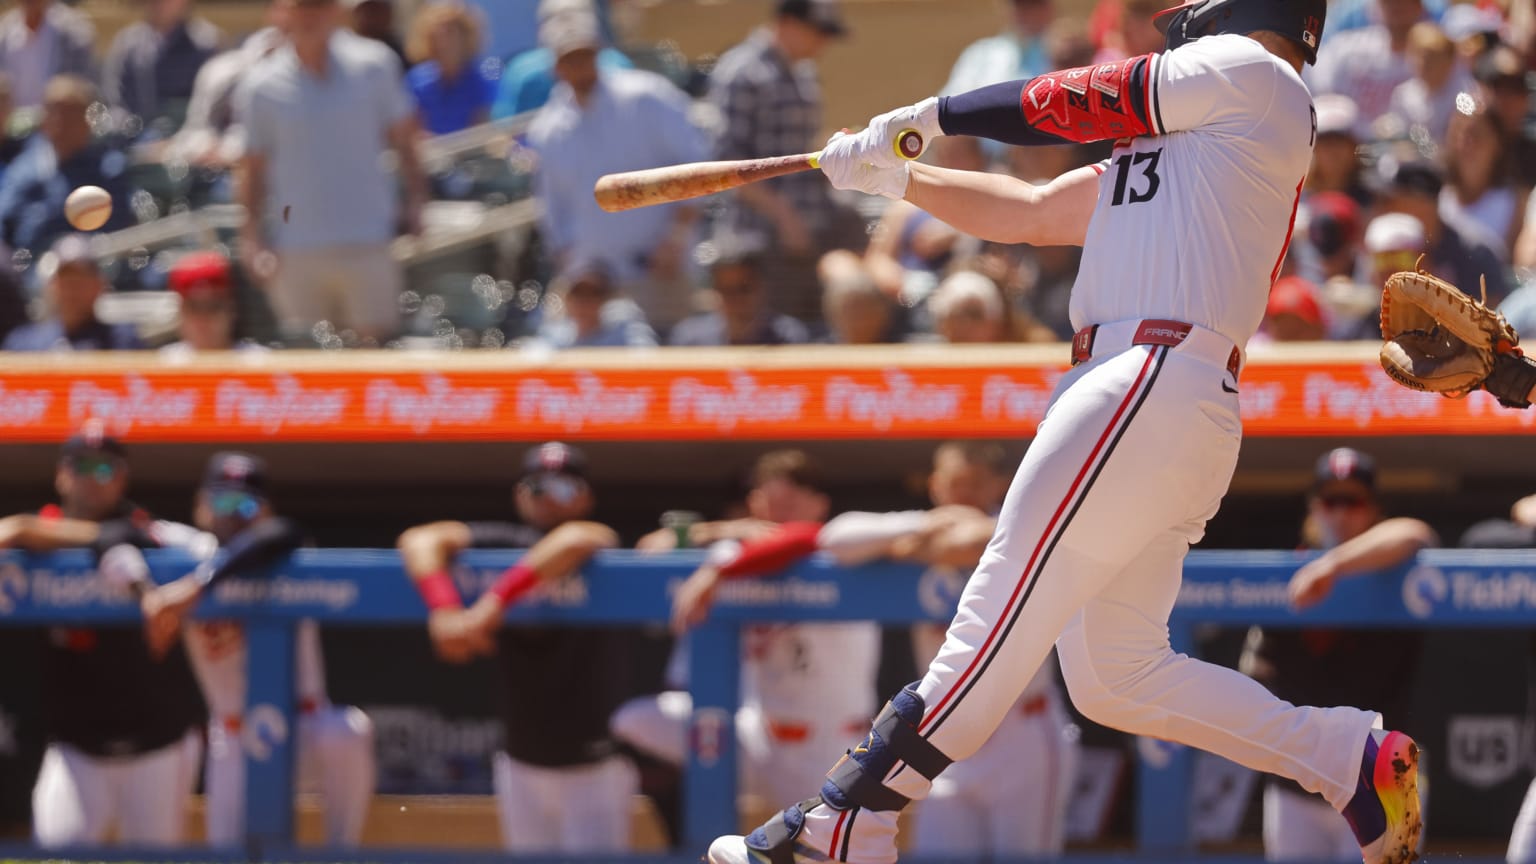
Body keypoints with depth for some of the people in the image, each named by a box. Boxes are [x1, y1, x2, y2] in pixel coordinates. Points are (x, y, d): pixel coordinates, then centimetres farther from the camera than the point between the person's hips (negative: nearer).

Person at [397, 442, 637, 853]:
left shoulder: (603, 549, -11)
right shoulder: (506, 545, -3)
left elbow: (576, 540, -35)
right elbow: (419, 540, -14)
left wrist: (494, 604, -40)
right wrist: (444, 612, -32)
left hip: (596, 768, -4)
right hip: (522, 766, 4)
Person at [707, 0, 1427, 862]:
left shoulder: (1249, 74, 2)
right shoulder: (1182, 136, 28)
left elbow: (1079, 103, 4)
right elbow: (1030, 214, 29)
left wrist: (932, 114, 15)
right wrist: (895, 175, 26)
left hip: (1158, 383, -10)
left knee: (1000, 622, -12)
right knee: (1116, 677, 9)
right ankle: (1355, 759, 8)